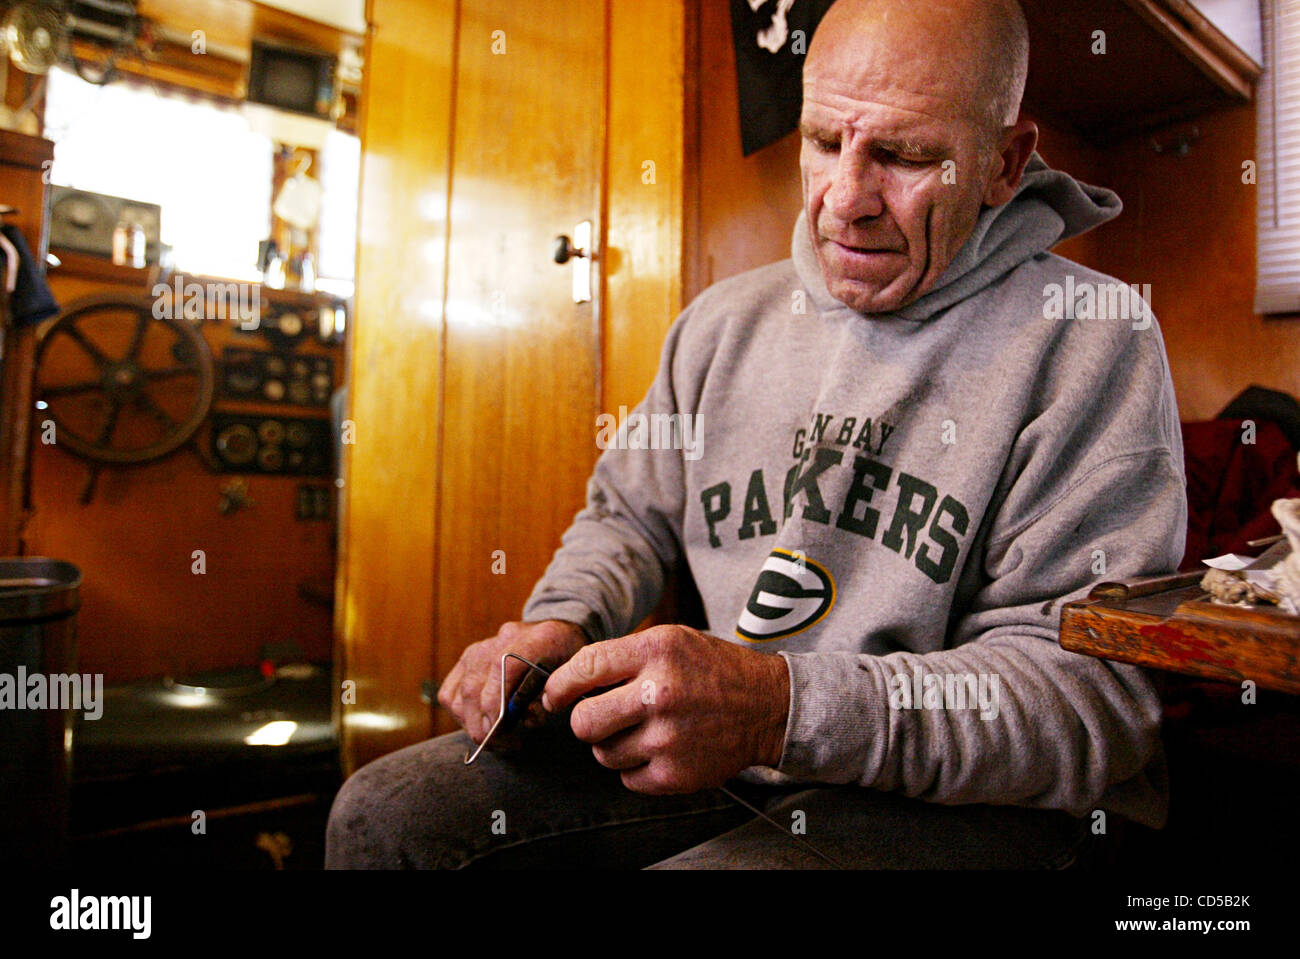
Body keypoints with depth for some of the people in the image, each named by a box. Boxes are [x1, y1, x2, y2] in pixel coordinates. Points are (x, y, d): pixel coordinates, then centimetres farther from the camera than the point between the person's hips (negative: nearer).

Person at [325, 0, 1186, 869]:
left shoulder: (1093, 346, -9)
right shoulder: (726, 318, 8)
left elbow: (1100, 686, -16)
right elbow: (632, 514, 17)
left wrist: (784, 708, -30)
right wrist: (560, 623, -5)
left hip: (954, 796, -4)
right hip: (716, 763, 5)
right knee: (385, 814, -4)